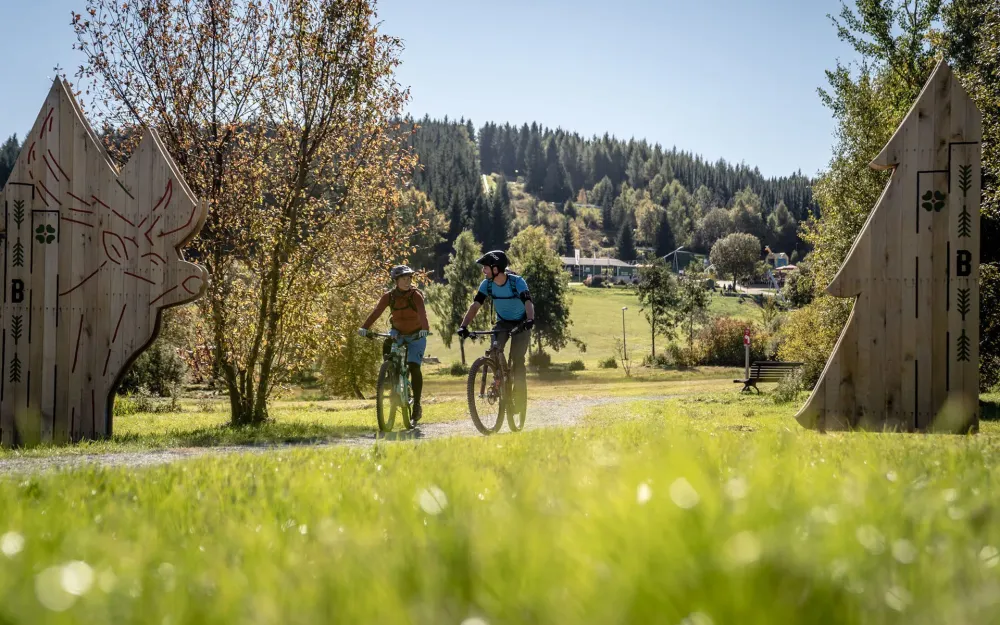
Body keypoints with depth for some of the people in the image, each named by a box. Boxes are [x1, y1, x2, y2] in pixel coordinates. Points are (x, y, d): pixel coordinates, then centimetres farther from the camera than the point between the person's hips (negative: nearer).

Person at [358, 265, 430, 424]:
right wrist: (364, 327, -40)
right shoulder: (389, 296, -12)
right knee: (387, 345, -31)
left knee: (414, 367, -15)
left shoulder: (416, 295, -19)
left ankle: (417, 406, -5)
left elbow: (422, 313, -36)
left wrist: (425, 329, -55)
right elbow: (376, 311, -25)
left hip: (416, 335, -2)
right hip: (398, 332, 2)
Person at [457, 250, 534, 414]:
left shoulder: (517, 282, -26)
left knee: (517, 359, -12)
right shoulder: (487, 284, -14)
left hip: (520, 324, -4)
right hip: (502, 323, 4)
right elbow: (475, 305, -19)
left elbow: (528, 303, -38)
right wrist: (464, 326, -33)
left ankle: (520, 399, -1)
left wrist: (530, 320, -59)